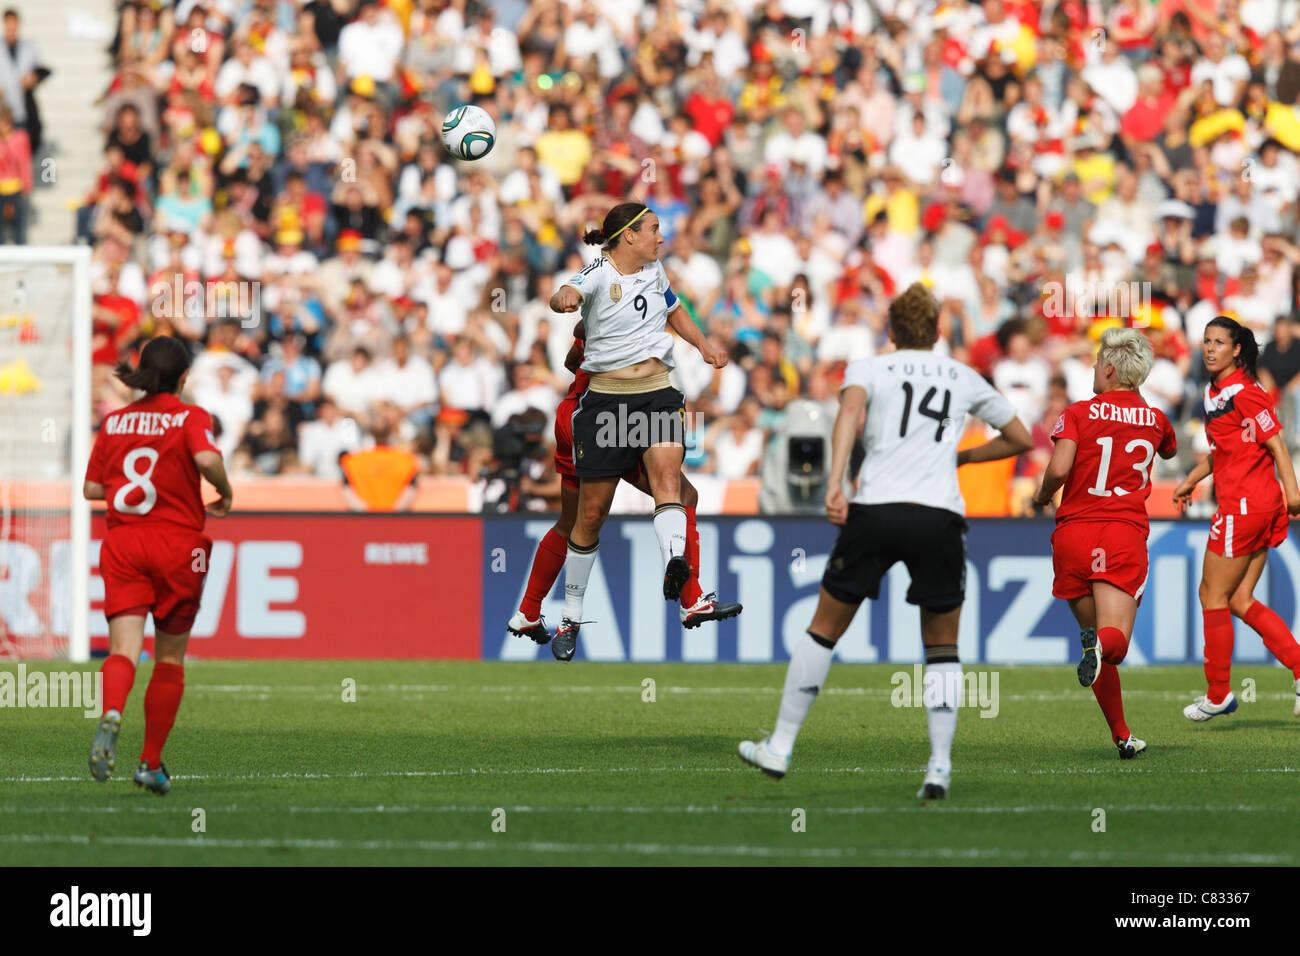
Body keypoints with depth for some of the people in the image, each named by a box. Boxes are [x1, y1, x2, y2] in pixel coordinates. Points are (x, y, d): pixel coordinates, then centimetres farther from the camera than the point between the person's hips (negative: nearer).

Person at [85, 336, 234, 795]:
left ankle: (111, 714, -43)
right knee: (170, 658, 12)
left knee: (123, 648, -10)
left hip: (122, 544, 2)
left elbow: (92, 489, 10)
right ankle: (151, 763, 16)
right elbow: (207, 459, -23)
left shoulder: (114, 422, 8)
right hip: (178, 545, -2)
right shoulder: (190, 417, -4)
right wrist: (225, 494, -5)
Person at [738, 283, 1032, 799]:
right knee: (942, 648, 14)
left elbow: (849, 411, -11)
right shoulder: (964, 379, 19)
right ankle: (939, 766, 0)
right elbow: (1021, 439, 28)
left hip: (874, 509, -1)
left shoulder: (868, 367, 12)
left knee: (824, 631, 13)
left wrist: (835, 483, -20)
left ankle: (779, 747, 16)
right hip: (941, 515, 1)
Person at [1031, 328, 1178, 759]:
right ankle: (1099, 643, -49)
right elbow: (1169, 451, 36)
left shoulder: (1079, 413, 1)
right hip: (1125, 532, 0)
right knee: (1116, 639, -11)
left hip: (1074, 531, 0)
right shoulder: (1155, 419, 11)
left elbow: (1059, 468, -14)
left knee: (1096, 634, 13)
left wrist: (1042, 496, 6)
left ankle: (1121, 736, 12)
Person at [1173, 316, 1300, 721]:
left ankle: (1218, 695, 9)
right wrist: (1191, 480, 23)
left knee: (1213, 595, 1)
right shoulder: (1213, 391, 15)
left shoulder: (1243, 391, -13)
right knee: (1239, 601, 8)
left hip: (1244, 505, -9)